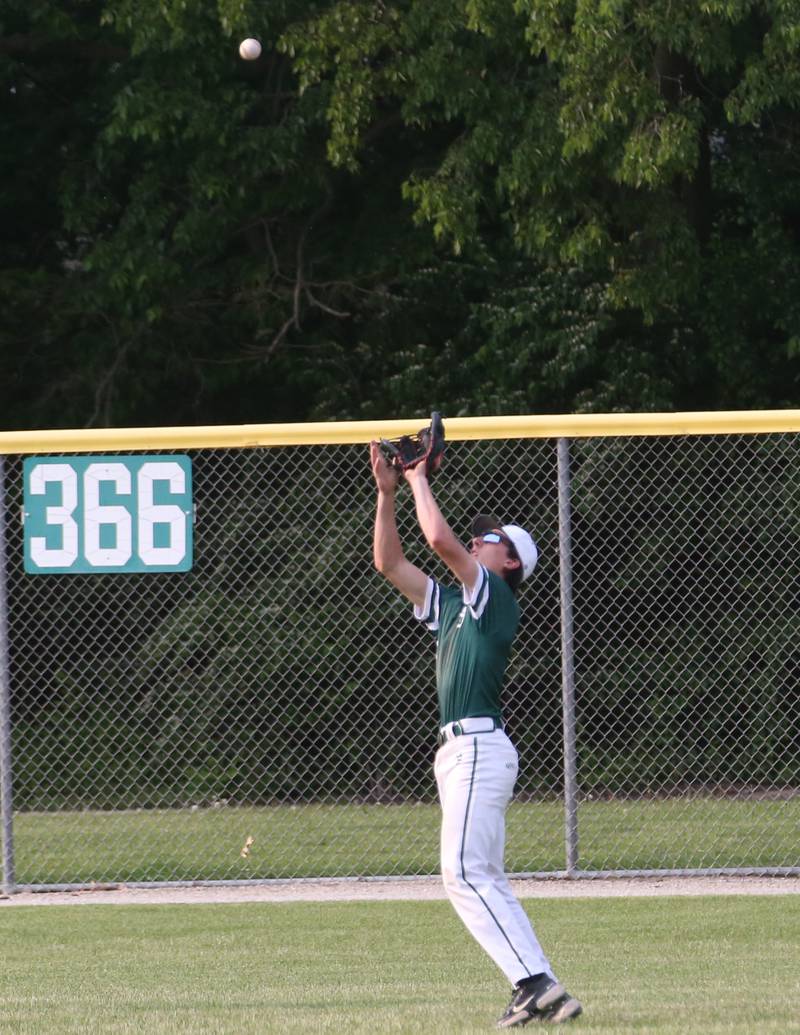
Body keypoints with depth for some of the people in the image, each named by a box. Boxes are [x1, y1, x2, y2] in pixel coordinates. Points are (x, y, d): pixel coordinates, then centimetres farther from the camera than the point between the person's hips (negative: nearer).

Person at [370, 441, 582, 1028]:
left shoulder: (495, 597, -4)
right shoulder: (452, 605, 21)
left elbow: (440, 539, -16)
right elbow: (390, 562, 24)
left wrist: (420, 479, -4)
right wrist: (387, 492, 17)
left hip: (479, 747, -10)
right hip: (459, 752, 10)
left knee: (465, 872, -17)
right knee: (485, 880, 6)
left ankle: (536, 983, -23)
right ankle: (540, 992, 3)